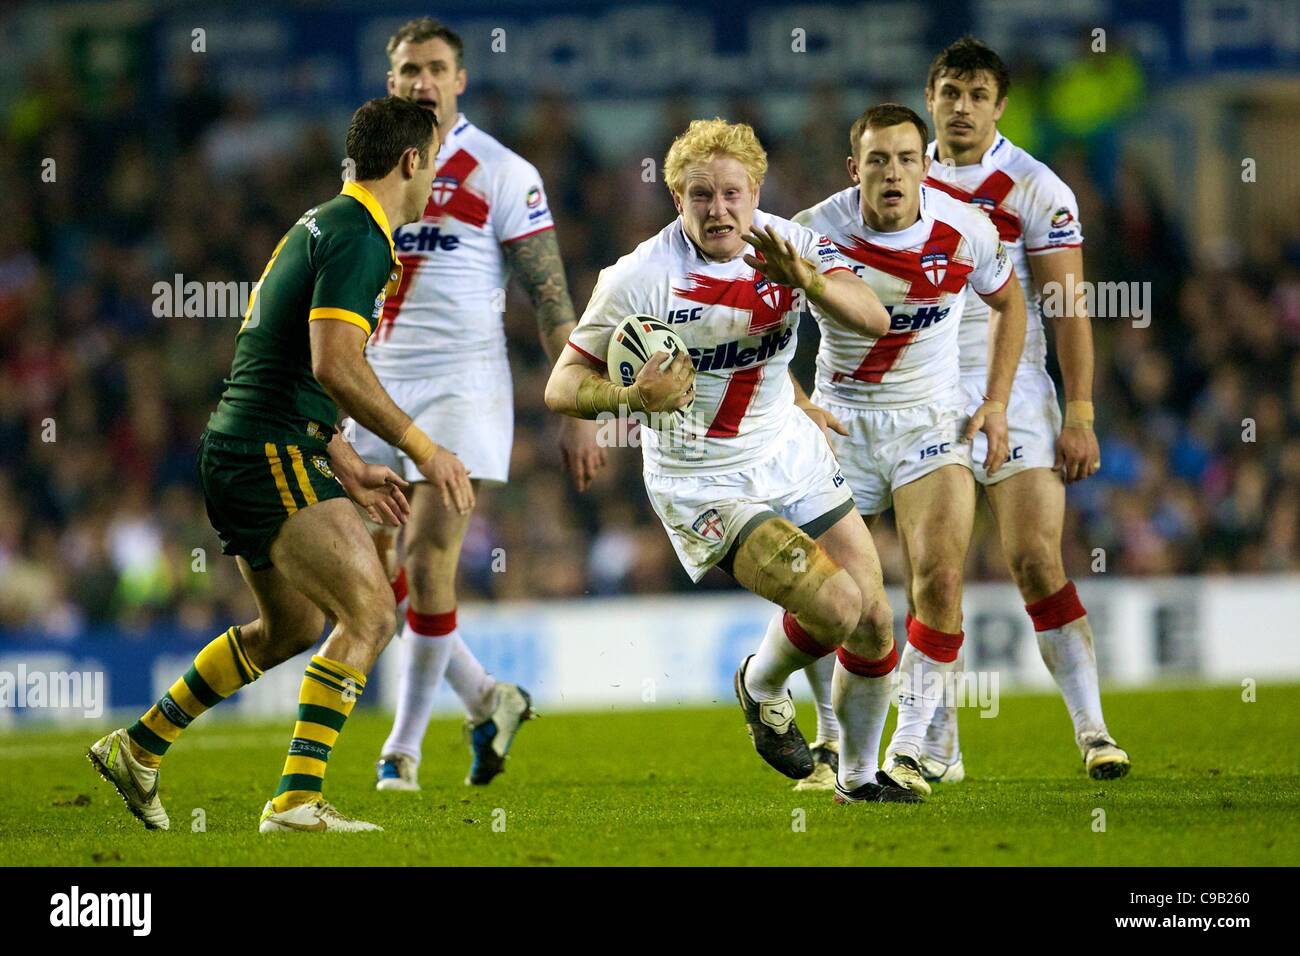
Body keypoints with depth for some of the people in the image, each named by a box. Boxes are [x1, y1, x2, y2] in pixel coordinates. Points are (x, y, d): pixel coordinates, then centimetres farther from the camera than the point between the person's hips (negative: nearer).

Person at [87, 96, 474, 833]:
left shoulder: (322, 226, 19)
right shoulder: (359, 237, -14)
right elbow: (334, 364, -25)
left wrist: (347, 467, 25)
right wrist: (423, 448, -20)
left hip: (240, 450, 11)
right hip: (271, 454, -11)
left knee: (292, 626, 23)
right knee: (370, 614, -14)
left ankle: (139, 748, 32)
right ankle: (298, 799, -17)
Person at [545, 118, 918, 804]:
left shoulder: (787, 244, -7)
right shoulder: (640, 277, -19)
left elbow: (872, 319, -19)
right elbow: (562, 385, -15)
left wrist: (805, 279, -37)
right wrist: (633, 397, -34)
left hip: (792, 457, 5)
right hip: (703, 484, -5)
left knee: (874, 621, 4)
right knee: (834, 606, -21)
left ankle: (860, 776, 28)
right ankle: (761, 687, 13)